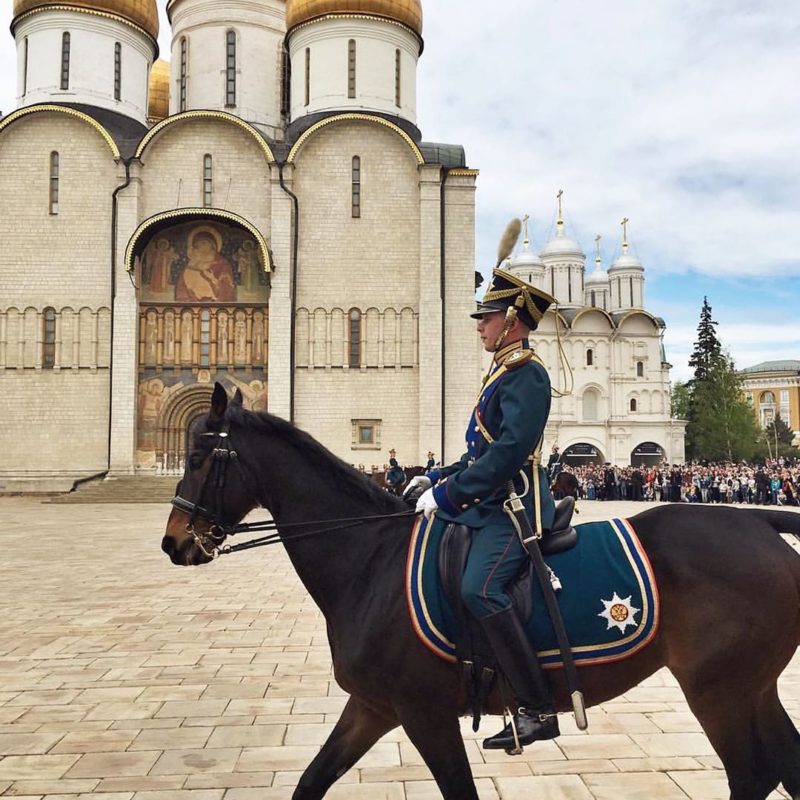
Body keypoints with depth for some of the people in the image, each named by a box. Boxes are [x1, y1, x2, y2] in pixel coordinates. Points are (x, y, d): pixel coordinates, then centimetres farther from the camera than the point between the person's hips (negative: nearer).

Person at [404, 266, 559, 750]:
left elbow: (509, 452, -23)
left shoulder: (527, 374, -12)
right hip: (491, 503, 11)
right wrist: (437, 478, 11)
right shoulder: (504, 373, 19)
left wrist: (447, 494, -21)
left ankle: (539, 709, -18)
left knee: (480, 588, -28)